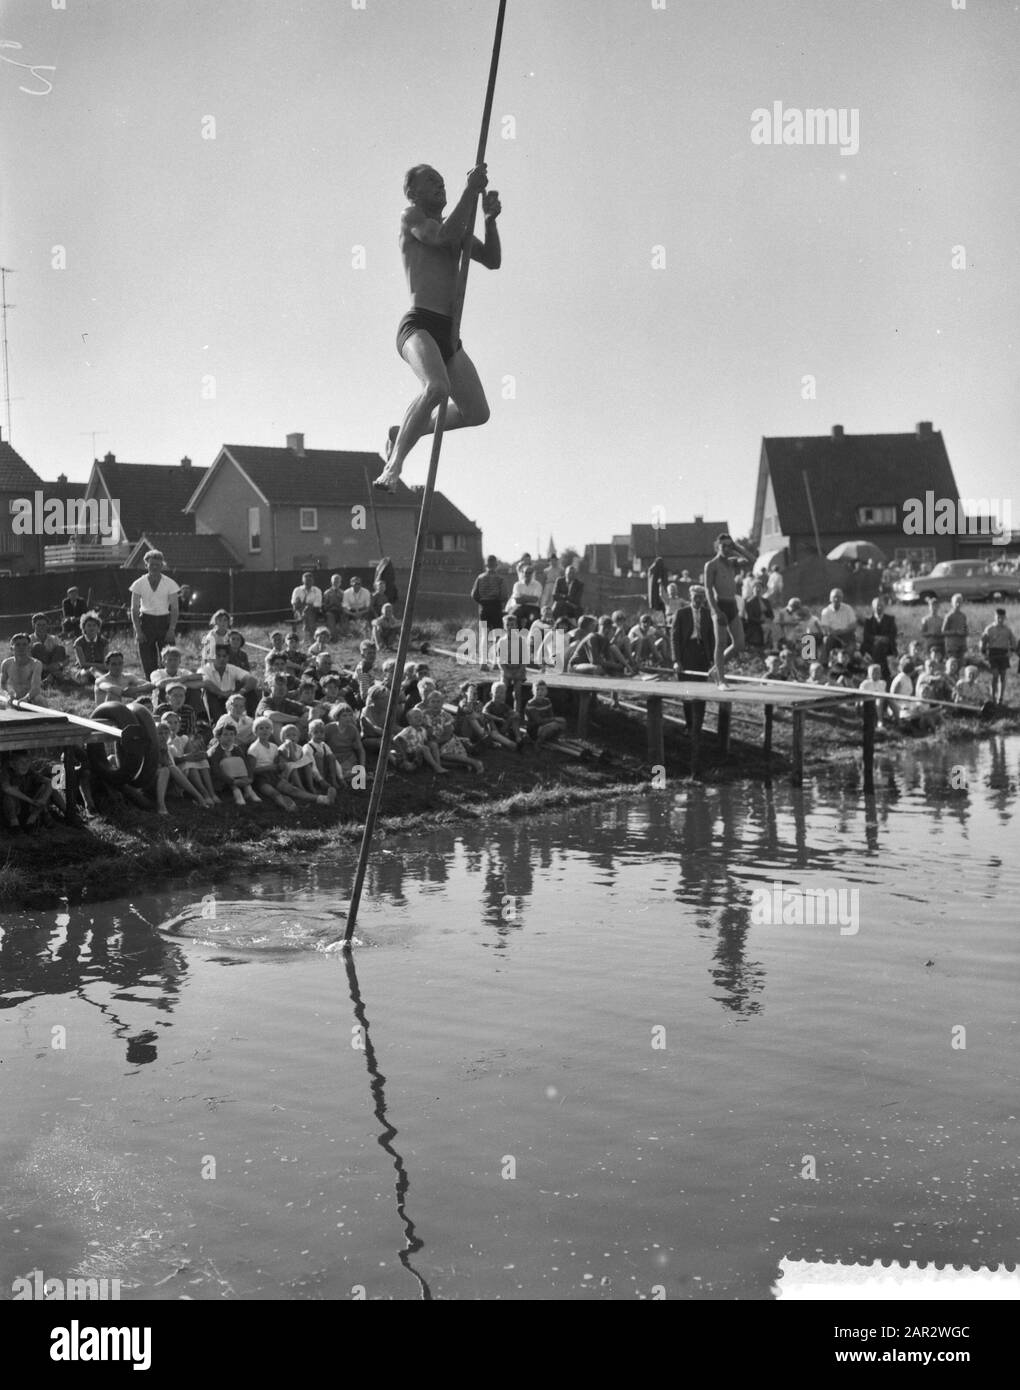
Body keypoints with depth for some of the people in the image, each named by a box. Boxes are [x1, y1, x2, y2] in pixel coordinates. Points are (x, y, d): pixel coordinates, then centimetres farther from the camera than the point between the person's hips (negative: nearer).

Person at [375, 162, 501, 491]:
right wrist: (471, 190, -9)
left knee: (477, 412, 0)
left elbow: (492, 261, 19)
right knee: (437, 388, -35)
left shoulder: (455, 226, 25)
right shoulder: (411, 217, 5)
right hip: (418, 327, -8)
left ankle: (402, 432, 20)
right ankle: (393, 465, -28)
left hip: (449, 335, 8)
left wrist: (490, 219, 5)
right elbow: (444, 236, -14)